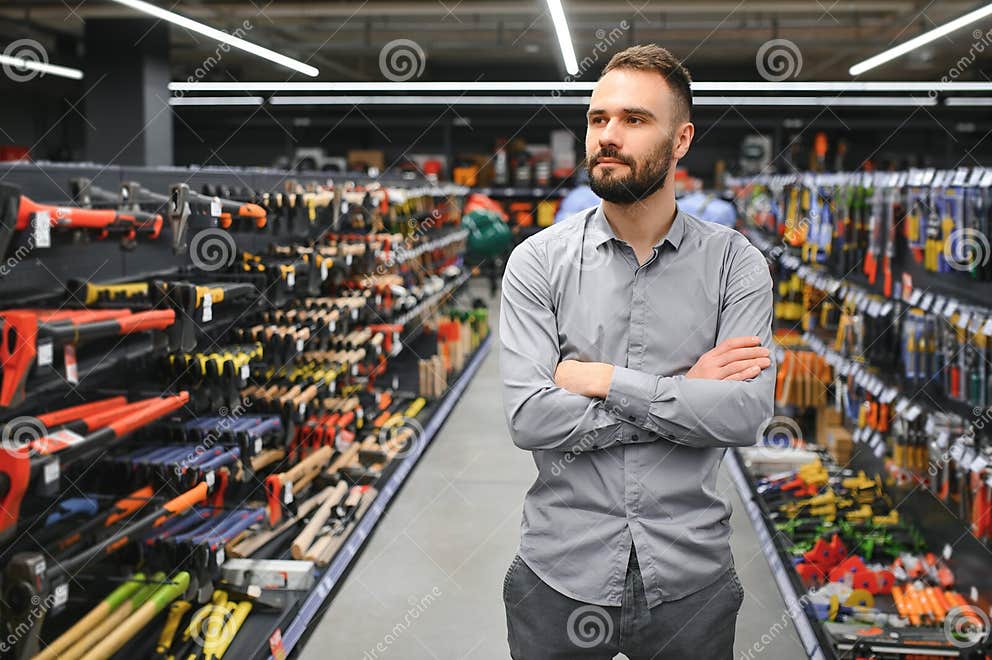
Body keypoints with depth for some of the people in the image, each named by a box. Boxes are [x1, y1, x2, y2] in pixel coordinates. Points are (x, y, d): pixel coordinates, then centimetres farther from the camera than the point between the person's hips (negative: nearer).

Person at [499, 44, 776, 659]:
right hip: (561, 574, 0)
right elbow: (529, 418, -16)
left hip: (689, 578, 1)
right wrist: (682, 394, -15)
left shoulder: (734, 262, -4)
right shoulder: (538, 261, -5)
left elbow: (746, 413, -16)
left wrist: (601, 378, -17)